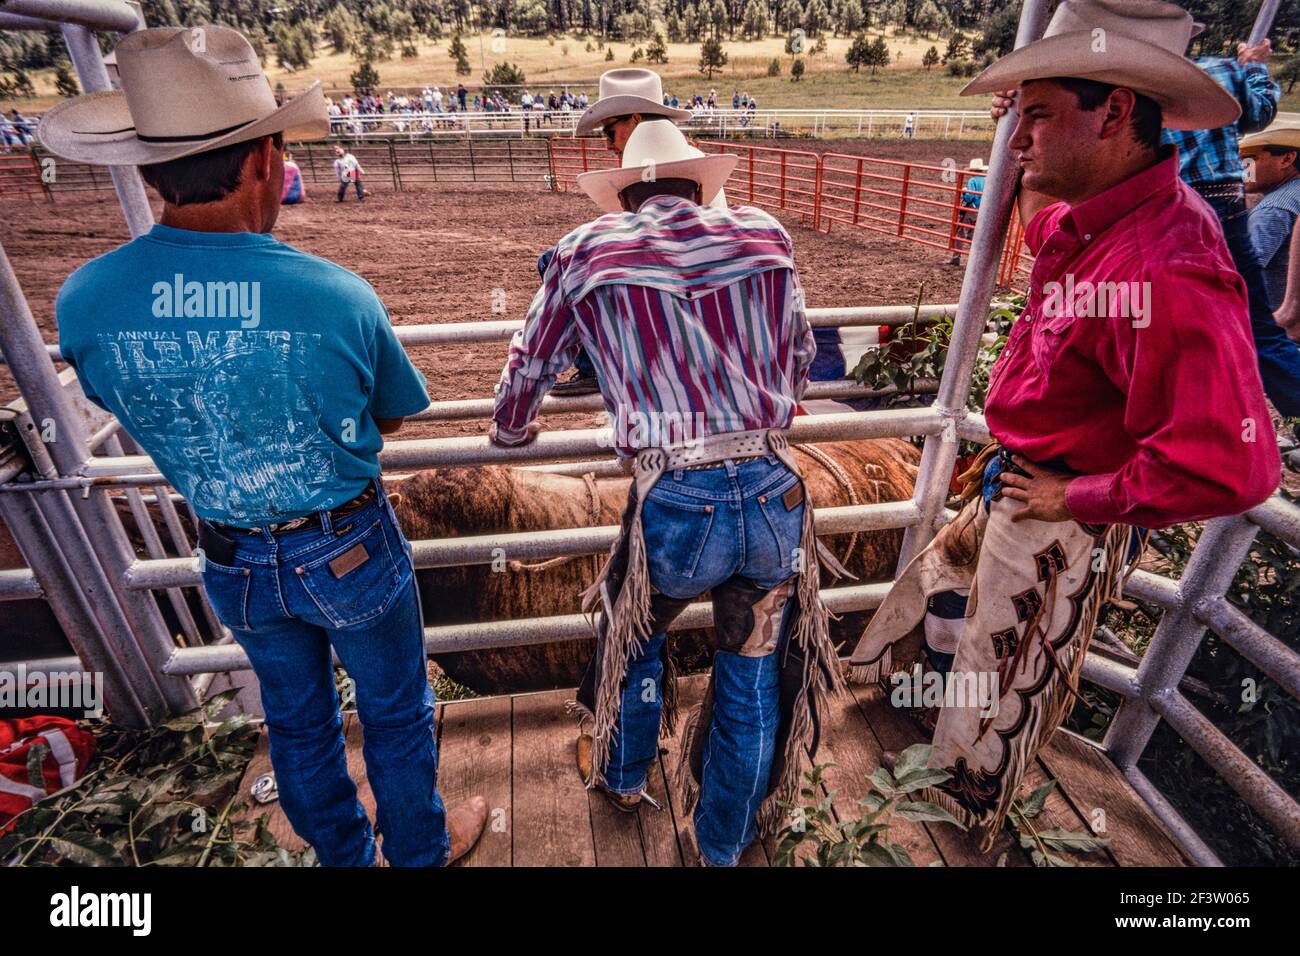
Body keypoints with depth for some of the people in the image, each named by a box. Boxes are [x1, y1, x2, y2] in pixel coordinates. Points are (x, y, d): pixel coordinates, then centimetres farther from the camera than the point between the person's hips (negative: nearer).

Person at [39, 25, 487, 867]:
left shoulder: (83, 303, -15)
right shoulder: (338, 296, -26)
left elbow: (122, 404, 6)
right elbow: (392, 418, -8)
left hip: (233, 564, 4)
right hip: (351, 552, -3)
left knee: (298, 720, 27)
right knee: (396, 712, 22)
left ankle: (344, 853, 54)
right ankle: (419, 851, 48)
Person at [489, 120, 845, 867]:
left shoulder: (588, 251, 5)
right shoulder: (768, 236, 11)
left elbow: (531, 366, 16)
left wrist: (511, 429, 37)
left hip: (676, 505, -2)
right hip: (778, 495, 3)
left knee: (636, 635, 30)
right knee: (753, 683, 23)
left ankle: (624, 778, 56)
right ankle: (724, 847, 48)